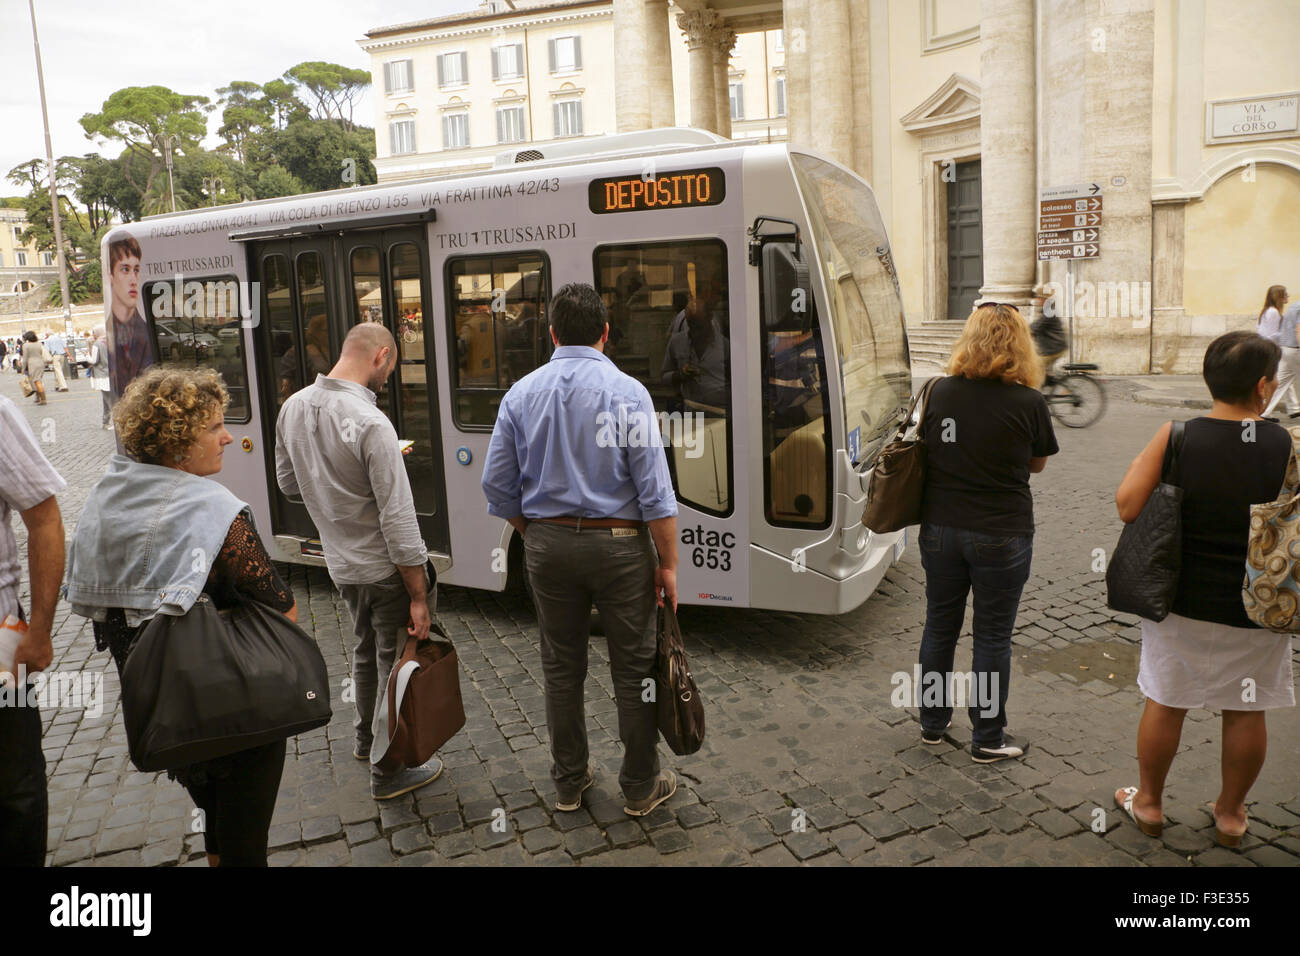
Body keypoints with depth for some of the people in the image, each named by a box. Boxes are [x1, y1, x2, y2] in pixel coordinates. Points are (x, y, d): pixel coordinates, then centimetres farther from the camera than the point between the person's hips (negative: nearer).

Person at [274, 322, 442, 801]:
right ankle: (390, 770, 23)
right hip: (385, 568, -8)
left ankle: (366, 737, 47)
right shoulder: (371, 423, -26)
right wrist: (419, 596, -19)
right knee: (397, 663, 9)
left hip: (341, 562, 8)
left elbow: (289, 483, 13)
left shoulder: (293, 407, -2)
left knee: (366, 651, 27)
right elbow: (397, 520, -25)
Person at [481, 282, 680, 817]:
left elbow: (498, 487, 3)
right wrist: (668, 563, -5)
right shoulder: (627, 392, -10)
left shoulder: (521, 394, 1)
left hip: (548, 545, 4)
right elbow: (655, 492, -13)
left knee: (561, 668, 16)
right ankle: (641, 787, 22)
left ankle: (569, 782, 30)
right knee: (633, 670, 9)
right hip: (618, 543, -3)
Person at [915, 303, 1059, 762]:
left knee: (939, 625, 17)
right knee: (992, 636, 10)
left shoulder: (941, 391, -5)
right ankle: (987, 739, 22)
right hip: (1000, 535, -3)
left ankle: (932, 723, 33)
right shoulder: (1029, 402, -12)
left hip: (940, 529, 3)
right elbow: (1037, 464, 1)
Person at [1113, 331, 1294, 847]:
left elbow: (1127, 506, -14)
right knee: (1246, 711, 17)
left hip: (1182, 601, 0)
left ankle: (1148, 802, 31)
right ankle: (1230, 813, 34)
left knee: (1165, 702, 14)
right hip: (1256, 609, 0)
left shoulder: (1175, 436, -12)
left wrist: (1138, 462, 3)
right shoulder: (1287, 446, -11)